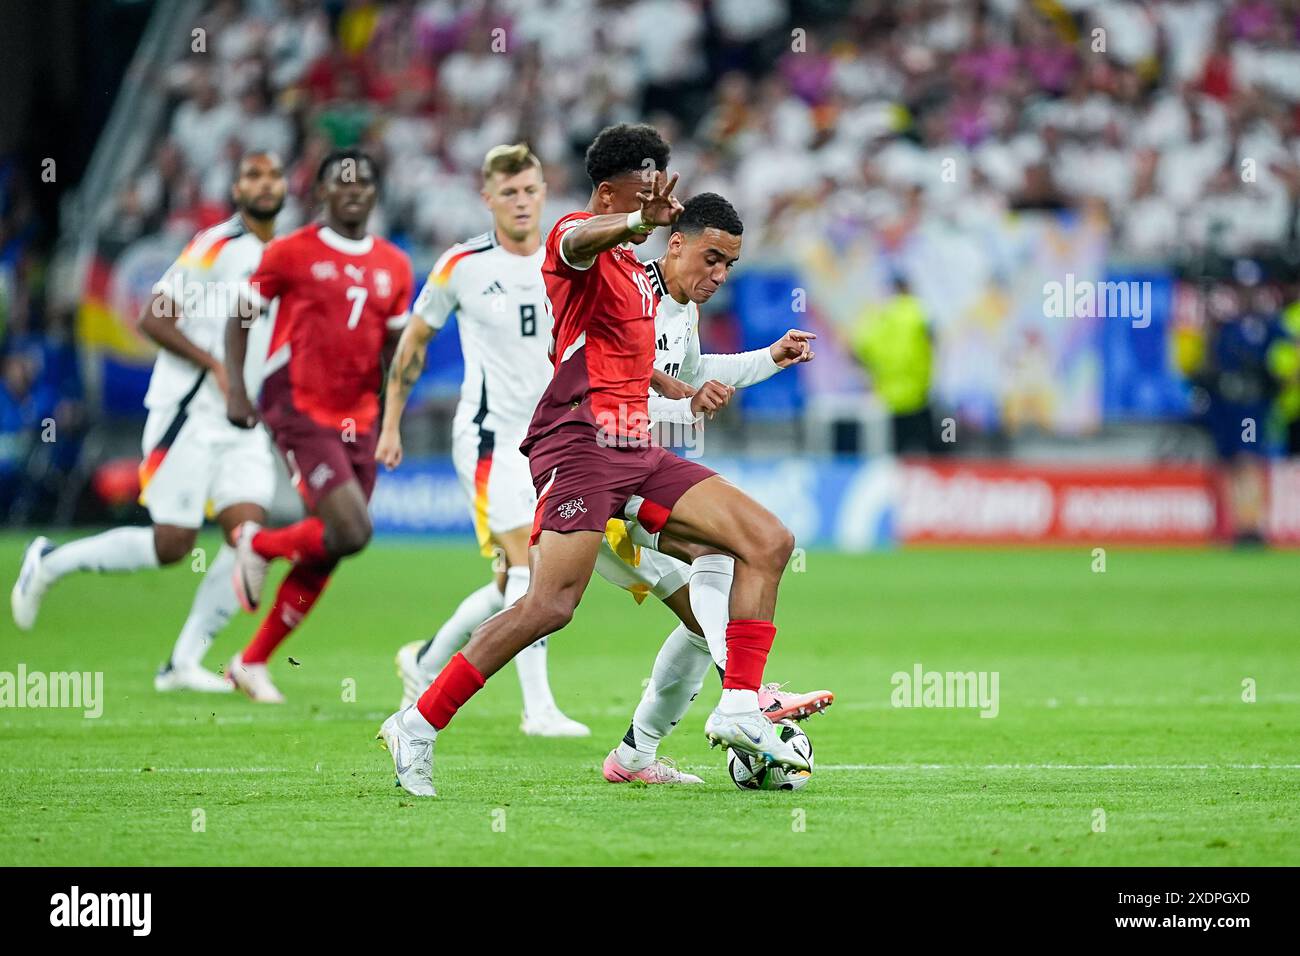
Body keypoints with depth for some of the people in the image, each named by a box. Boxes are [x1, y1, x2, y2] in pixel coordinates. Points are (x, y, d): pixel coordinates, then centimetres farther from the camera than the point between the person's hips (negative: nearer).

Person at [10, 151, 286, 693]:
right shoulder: (217, 246, -10)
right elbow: (153, 319, -14)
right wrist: (215, 367, -21)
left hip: (241, 424, 7)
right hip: (188, 414, -7)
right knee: (171, 545, -8)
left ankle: (183, 663, -3)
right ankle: (49, 563, 14)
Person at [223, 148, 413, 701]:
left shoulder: (394, 267, 10)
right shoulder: (291, 254, -4)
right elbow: (240, 316, 3)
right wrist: (236, 390, -7)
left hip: (358, 421, 5)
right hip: (299, 412, -5)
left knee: (322, 559, 5)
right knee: (351, 531, -21)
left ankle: (252, 663, 19)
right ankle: (258, 545, 8)